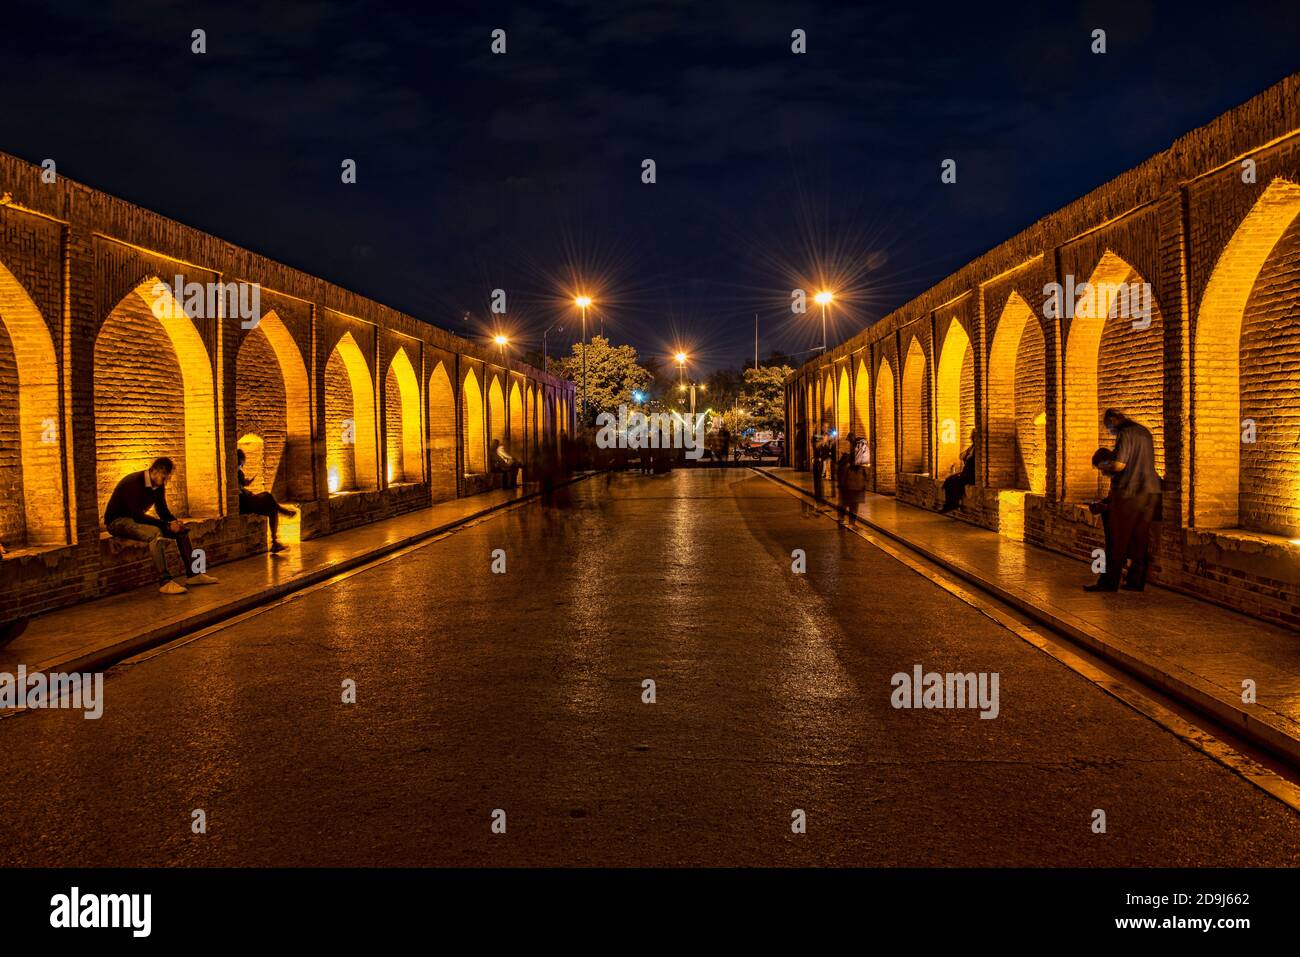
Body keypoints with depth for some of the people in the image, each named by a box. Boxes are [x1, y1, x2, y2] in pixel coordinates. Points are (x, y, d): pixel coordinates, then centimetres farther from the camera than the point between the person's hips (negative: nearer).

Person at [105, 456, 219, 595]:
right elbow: (137, 516, -30)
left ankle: (193, 573, 0)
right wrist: (167, 525, -32)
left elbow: (163, 511, 9)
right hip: (117, 521, -9)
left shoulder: (159, 486, 1)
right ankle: (165, 581, -38)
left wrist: (175, 521, -14)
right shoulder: (134, 483, -25)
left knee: (181, 530, -2)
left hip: (137, 519, 9)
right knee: (155, 534, -36)